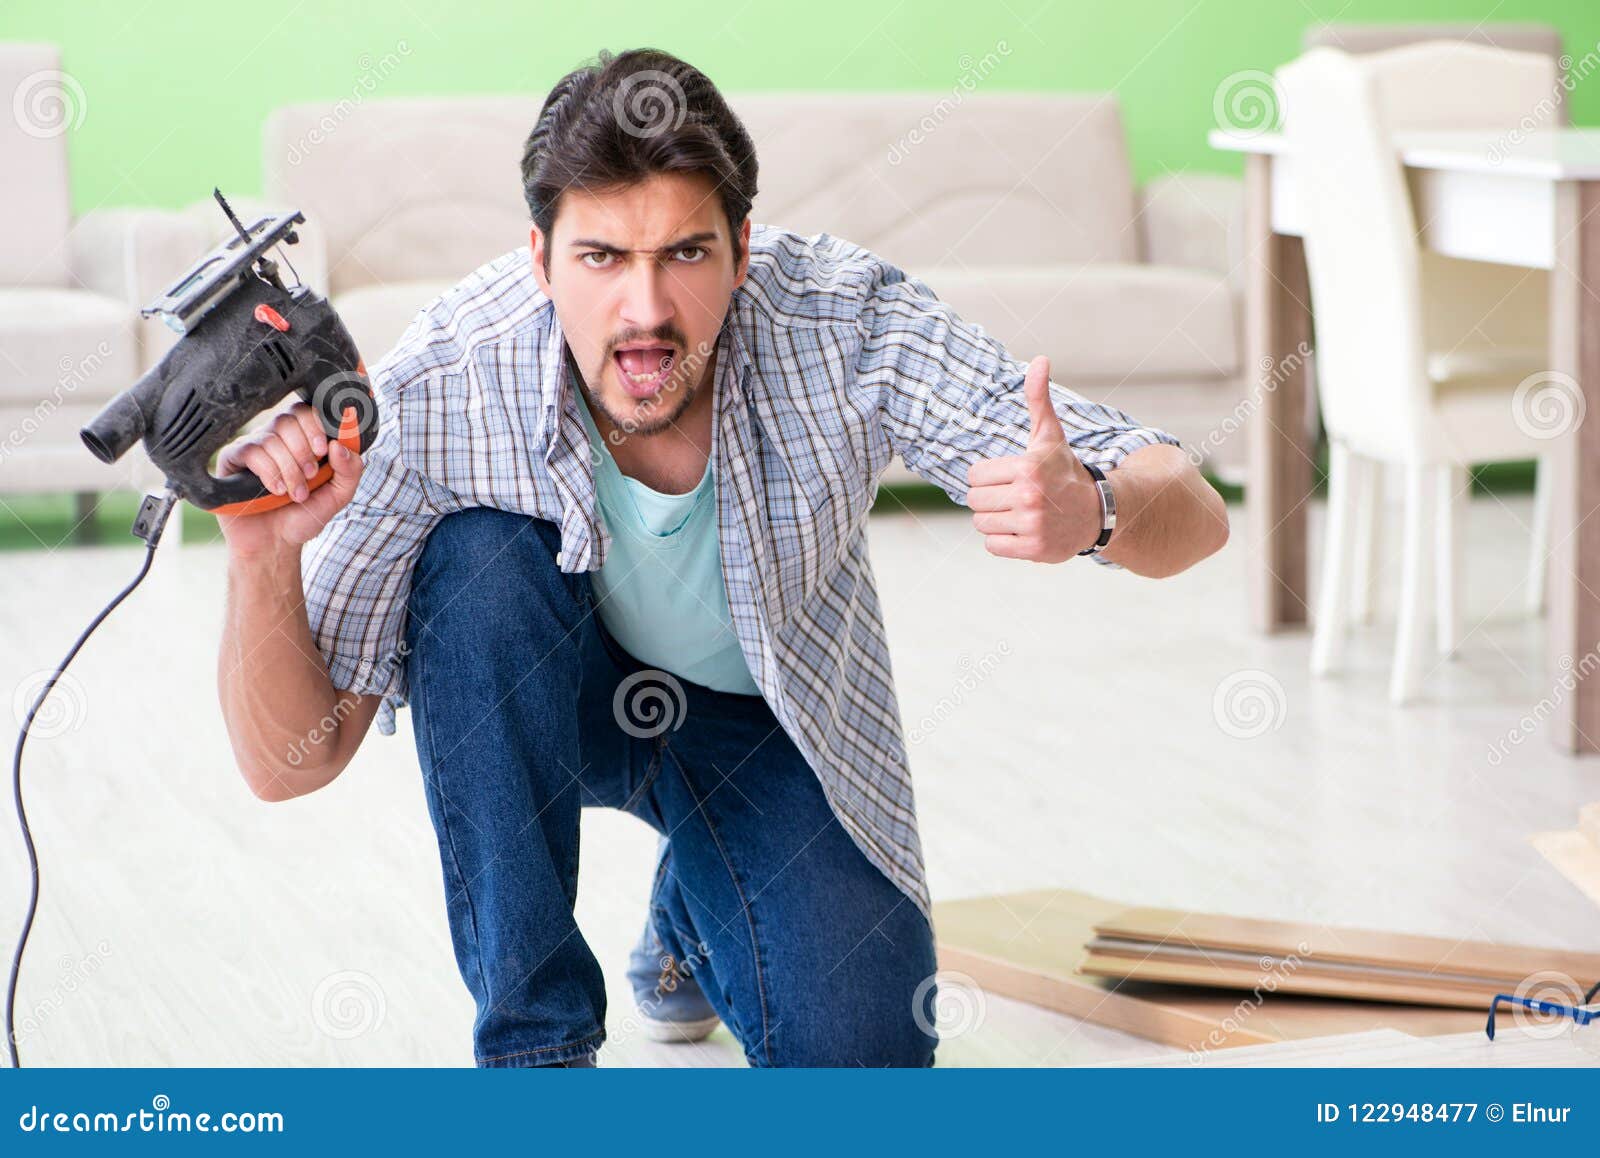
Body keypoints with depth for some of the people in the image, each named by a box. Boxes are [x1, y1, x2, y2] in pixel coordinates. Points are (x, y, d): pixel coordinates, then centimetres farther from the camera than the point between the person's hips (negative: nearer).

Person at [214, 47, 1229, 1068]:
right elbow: (290, 763, -26)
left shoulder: (850, 324, -31)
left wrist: (1087, 509, -55)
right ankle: (534, 1039, -16)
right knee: (478, 556, -33)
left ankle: (695, 917, 19)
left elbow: (1193, 516, -31)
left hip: (768, 713, 1)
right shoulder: (435, 396, -31)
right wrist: (264, 562, -47)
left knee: (857, 1060, -19)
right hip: (540, 702, 0)